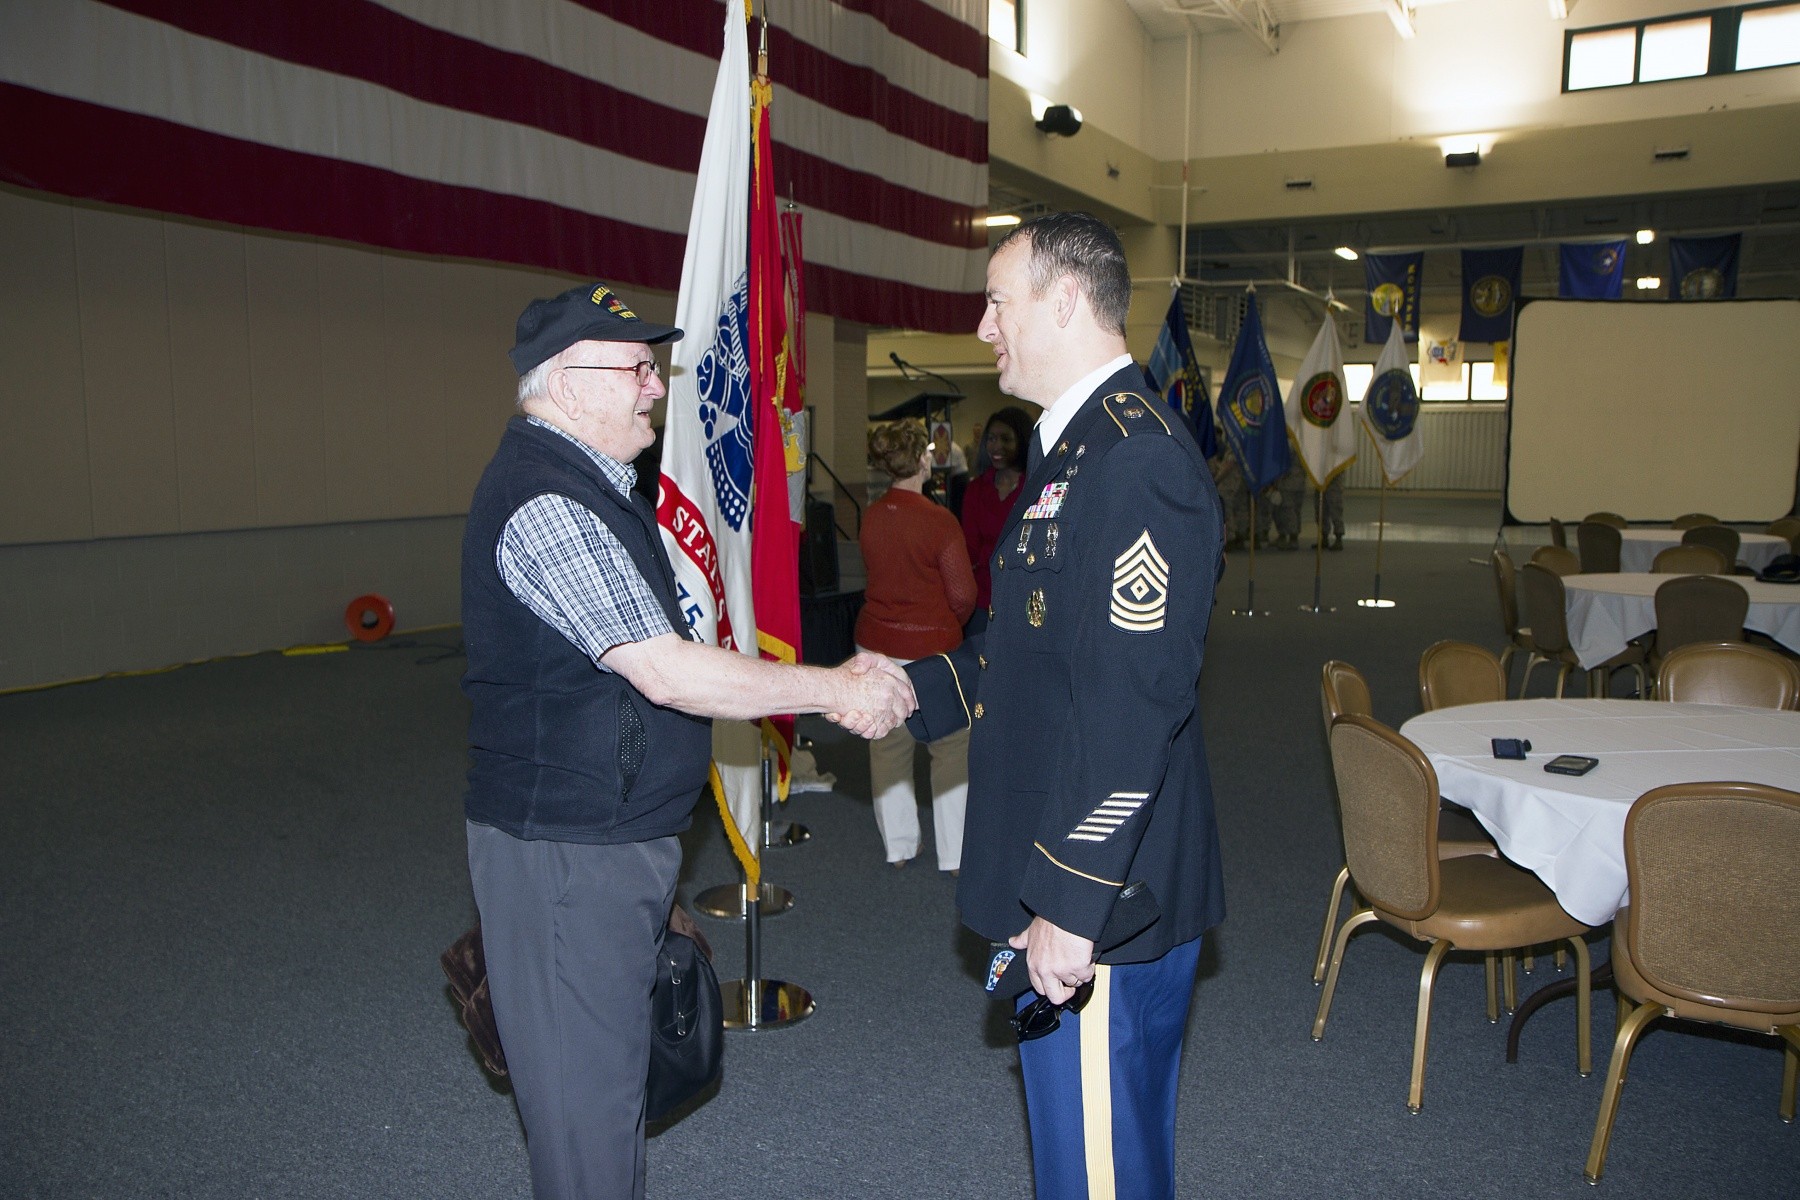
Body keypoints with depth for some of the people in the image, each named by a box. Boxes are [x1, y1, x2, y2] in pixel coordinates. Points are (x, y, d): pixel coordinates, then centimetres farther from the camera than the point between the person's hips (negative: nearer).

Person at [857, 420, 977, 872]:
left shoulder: (870, 516, -2)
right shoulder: (939, 520, -18)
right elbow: (962, 594, -13)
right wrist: (947, 624, 7)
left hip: (875, 642, 5)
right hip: (930, 648, -5)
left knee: (888, 743, 14)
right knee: (951, 749, 7)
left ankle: (898, 847, 24)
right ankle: (956, 854, 12)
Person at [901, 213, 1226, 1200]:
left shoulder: (1139, 460, -21)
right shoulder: (1071, 450, 14)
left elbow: (1133, 710, -27)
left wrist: (1069, 905, -24)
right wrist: (911, 692, 13)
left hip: (1103, 903, -10)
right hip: (1060, 889, 10)